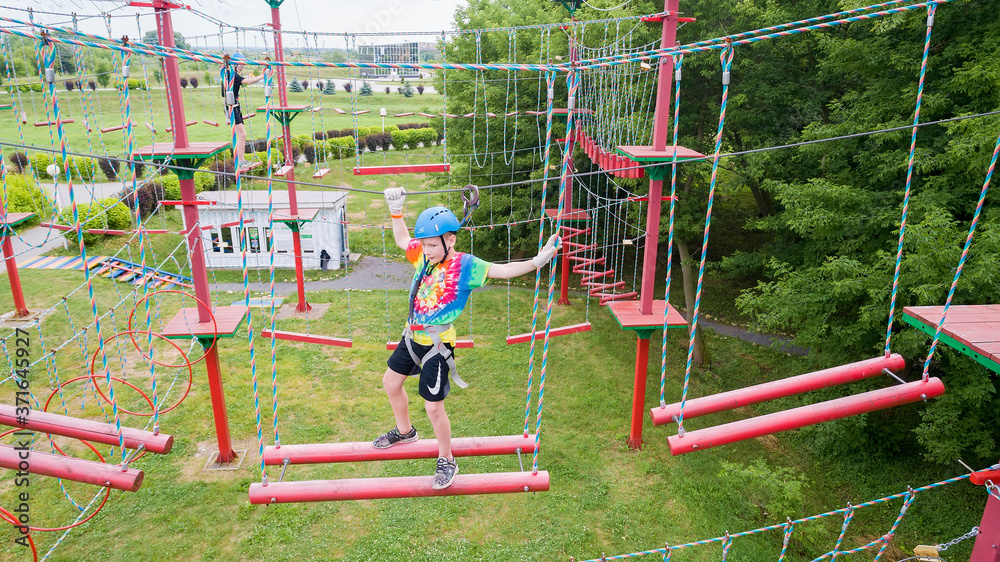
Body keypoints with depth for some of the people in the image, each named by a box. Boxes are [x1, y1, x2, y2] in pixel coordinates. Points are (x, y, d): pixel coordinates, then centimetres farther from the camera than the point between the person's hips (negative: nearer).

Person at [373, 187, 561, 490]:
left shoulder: (464, 265, -19)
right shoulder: (424, 255, -2)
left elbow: (500, 270, -27)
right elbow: (402, 240, 17)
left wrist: (536, 262, -38)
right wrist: (395, 211, 9)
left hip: (437, 345, -7)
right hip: (413, 336, 7)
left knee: (433, 407, -2)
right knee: (391, 381, 23)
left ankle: (447, 461, 23)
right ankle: (404, 431, 50)